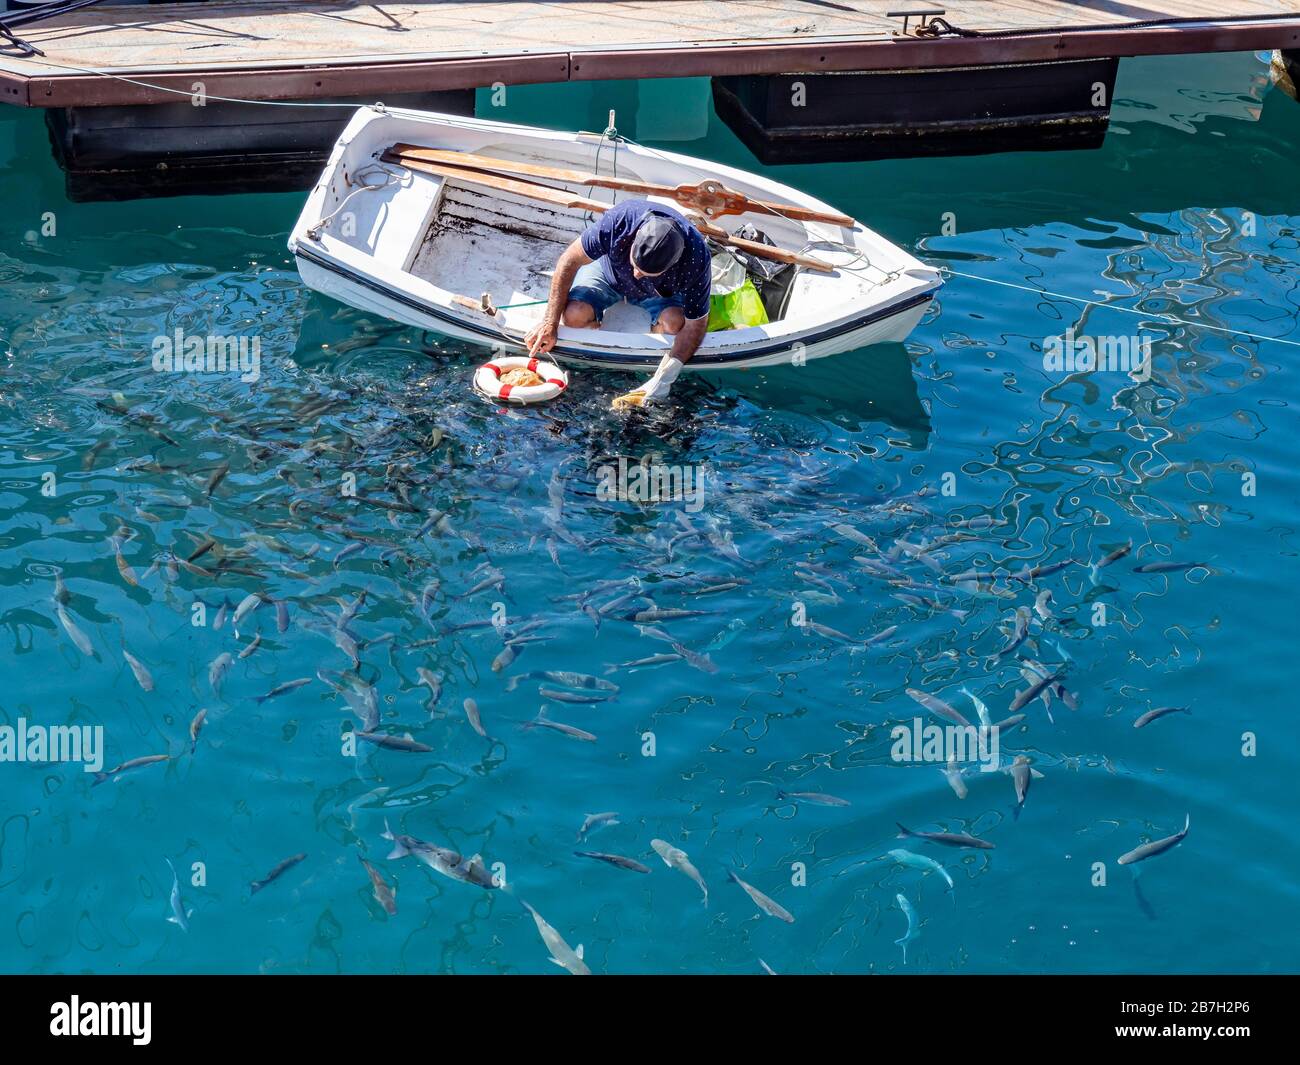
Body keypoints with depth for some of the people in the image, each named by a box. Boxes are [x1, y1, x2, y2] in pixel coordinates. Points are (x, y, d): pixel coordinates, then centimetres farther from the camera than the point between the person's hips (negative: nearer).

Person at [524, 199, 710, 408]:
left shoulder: (695, 259, -38)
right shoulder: (620, 220, -40)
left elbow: (695, 325, -28)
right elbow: (570, 259, -25)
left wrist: (662, 380, -38)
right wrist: (550, 323, -27)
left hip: (660, 290, 0)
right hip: (610, 269, 0)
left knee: (674, 322, -31)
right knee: (574, 315, -27)